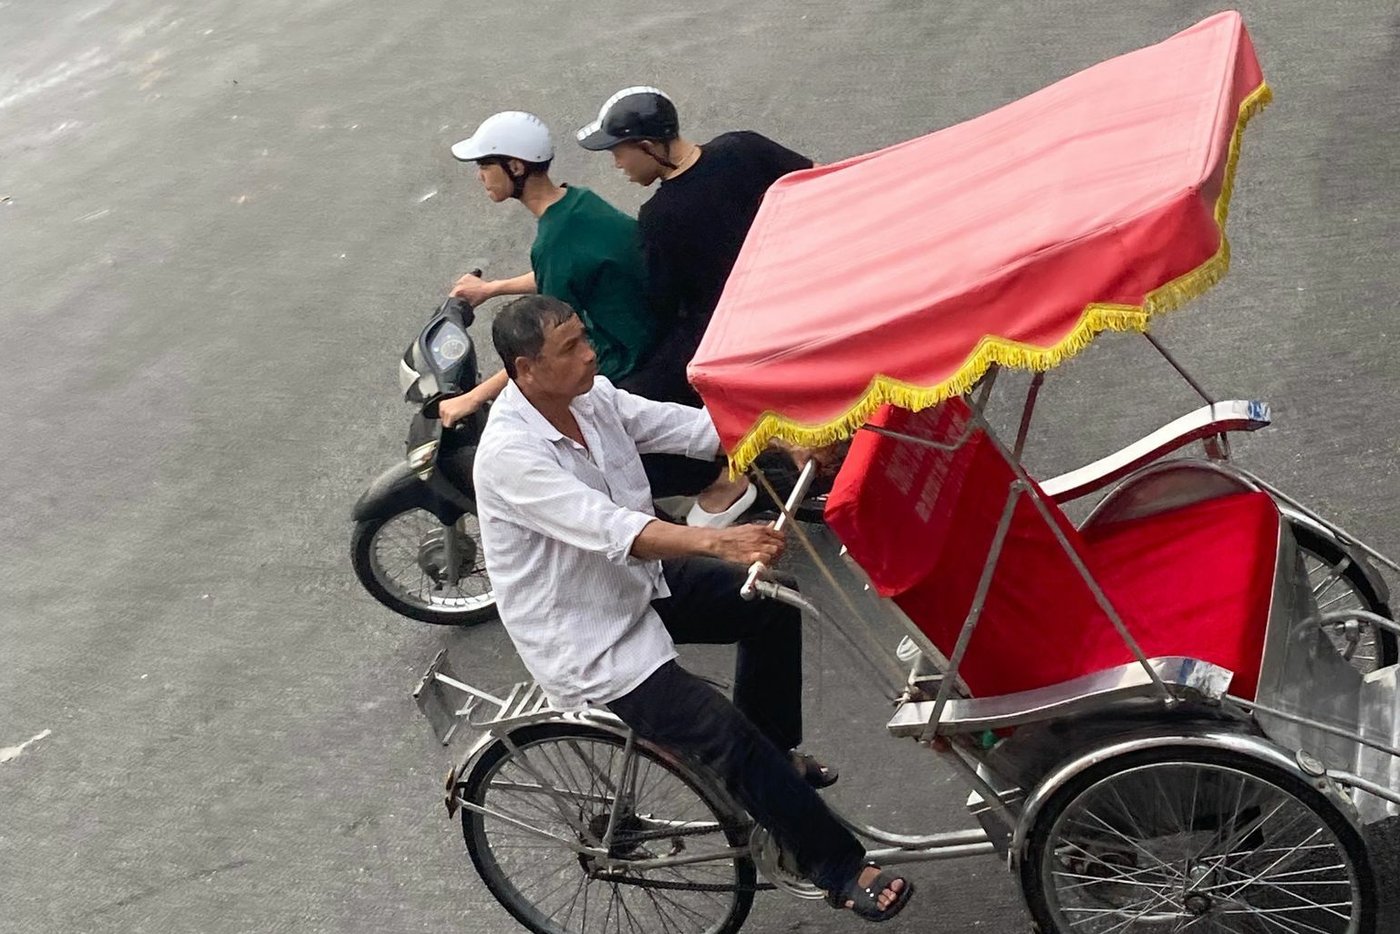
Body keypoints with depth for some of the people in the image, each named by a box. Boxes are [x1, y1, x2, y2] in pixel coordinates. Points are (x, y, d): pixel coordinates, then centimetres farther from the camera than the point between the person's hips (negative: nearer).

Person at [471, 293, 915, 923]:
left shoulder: (591, 397, -4)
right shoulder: (509, 454, -28)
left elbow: (689, 427, -8)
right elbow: (609, 528, -39)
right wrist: (717, 541, -51)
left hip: (635, 581, 9)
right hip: (587, 641, -9)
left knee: (771, 603, 5)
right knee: (726, 730, -17)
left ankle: (774, 757, 25)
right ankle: (841, 871, -2)